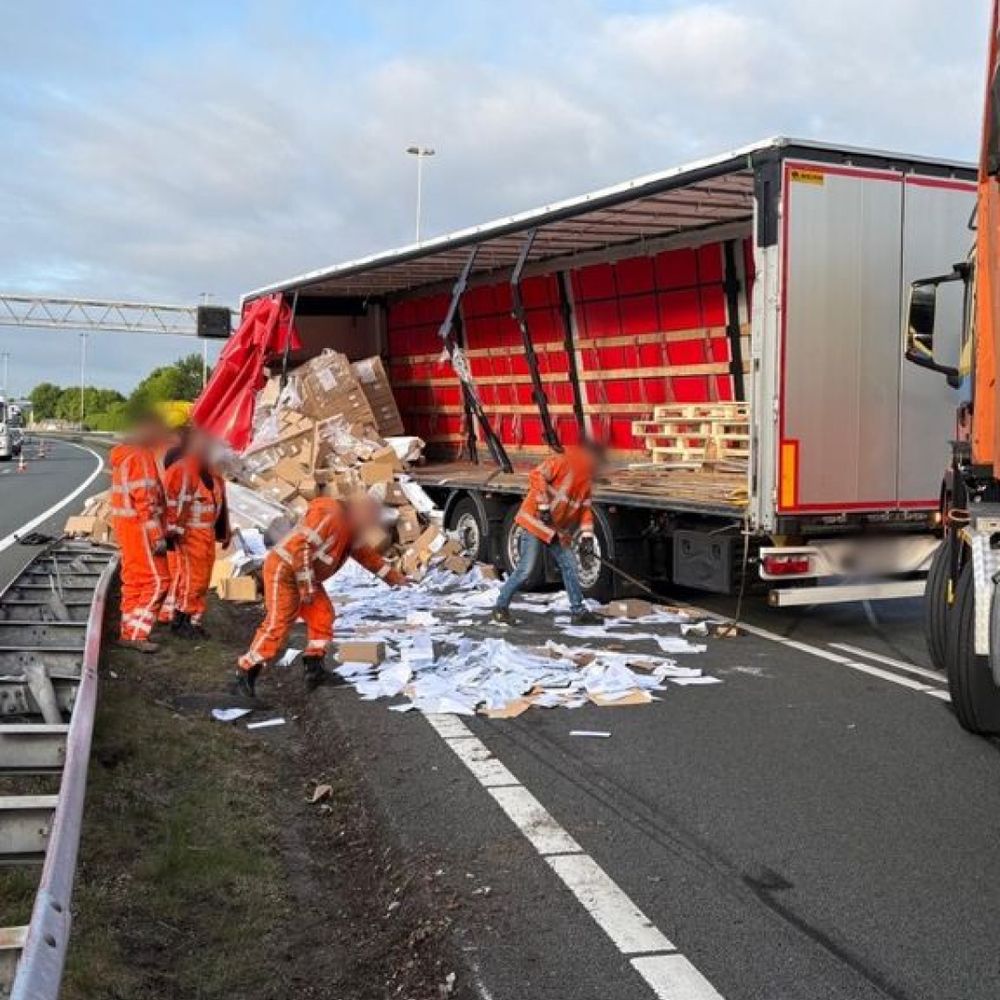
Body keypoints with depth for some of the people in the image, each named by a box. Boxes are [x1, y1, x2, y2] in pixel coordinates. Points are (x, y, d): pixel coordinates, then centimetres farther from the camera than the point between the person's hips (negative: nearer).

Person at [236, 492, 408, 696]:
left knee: (322, 616, 1)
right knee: (278, 624, -13)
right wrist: (307, 586, -25)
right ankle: (246, 672, -3)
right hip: (283, 570, -10)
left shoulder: (348, 527, 9)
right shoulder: (328, 516, -23)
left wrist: (393, 576, 19)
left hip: (306, 577, 10)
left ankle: (314, 671, 3)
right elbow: (301, 546, -29)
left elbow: (366, 553, 22)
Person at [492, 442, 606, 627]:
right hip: (535, 522, -8)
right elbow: (536, 476, -22)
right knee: (526, 569, -10)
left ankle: (578, 611, 13)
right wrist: (544, 506, -24)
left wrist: (586, 536, 1)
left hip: (557, 531, 8)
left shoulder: (585, 481, 12)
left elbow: (585, 510, 13)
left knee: (570, 566, 5)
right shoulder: (561, 463, -12)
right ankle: (501, 607, 2)